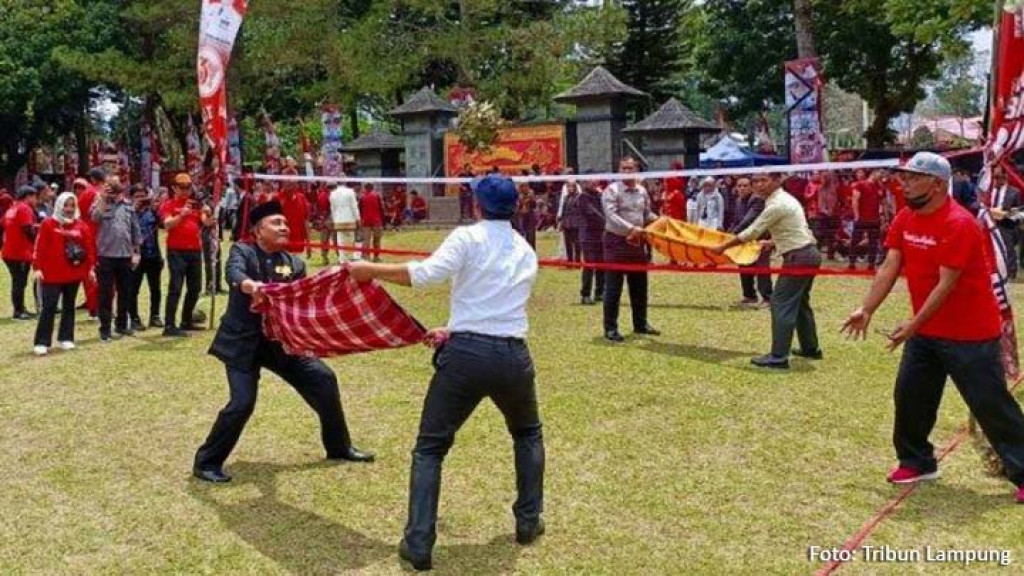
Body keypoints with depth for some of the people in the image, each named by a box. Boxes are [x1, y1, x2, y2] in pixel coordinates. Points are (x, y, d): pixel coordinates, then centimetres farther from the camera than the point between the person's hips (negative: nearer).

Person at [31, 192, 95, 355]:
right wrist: (37, 268, -11)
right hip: (52, 274, -4)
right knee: (49, 307, -5)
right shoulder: (48, 224, -3)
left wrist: (91, 267, 6)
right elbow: (40, 247, -6)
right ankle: (42, 343, -3)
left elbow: (89, 247, 9)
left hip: (74, 273, 4)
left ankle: (66, 338, 21)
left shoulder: (81, 226, 6)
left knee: (69, 306, 12)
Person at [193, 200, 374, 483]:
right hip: (242, 341, -5)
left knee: (324, 379, 5)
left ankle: (339, 446, 24)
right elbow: (234, 273, -30)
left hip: (279, 340, 5)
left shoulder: (295, 264, 3)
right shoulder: (242, 251, -8)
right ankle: (206, 462, 4)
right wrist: (250, 285, -52)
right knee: (242, 402, -18)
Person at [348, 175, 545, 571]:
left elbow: (425, 274, -16)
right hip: (513, 356, 4)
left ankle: (418, 544, 4)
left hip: (466, 355, -4)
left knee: (429, 448, 10)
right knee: (528, 433, 31)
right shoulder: (527, 253, 16)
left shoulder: (468, 237, -1)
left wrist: (371, 270, -7)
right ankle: (529, 522, 31)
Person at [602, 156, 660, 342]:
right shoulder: (612, 190, -9)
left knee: (639, 286, 13)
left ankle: (640, 324, 26)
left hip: (637, 243, 6)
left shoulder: (642, 191, 11)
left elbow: (647, 215, 20)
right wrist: (631, 229, -31)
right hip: (616, 242, -6)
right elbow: (611, 215, -21)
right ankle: (610, 328, 3)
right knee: (613, 288, -3)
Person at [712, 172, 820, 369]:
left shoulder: (777, 205, -16)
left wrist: (723, 247, -4)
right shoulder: (786, 198, 15)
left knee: (781, 304, -9)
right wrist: (772, 242, 39)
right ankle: (810, 348, 30)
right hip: (810, 253, 10)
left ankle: (778, 357, -9)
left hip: (798, 258, -10)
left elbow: (751, 232, -13)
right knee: (800, 303, 21)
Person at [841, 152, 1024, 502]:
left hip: (970, 334, -8)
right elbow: (890, 268, 0)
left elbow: (945, 285, -23)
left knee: (991, 405, -1)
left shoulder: (958, 224, -22)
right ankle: (917, 462, 27)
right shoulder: (905, 219, 2)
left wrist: (914, 324, -24)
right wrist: (866, 310, -7)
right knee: (909, 395, 10)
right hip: (925, 331, 8)